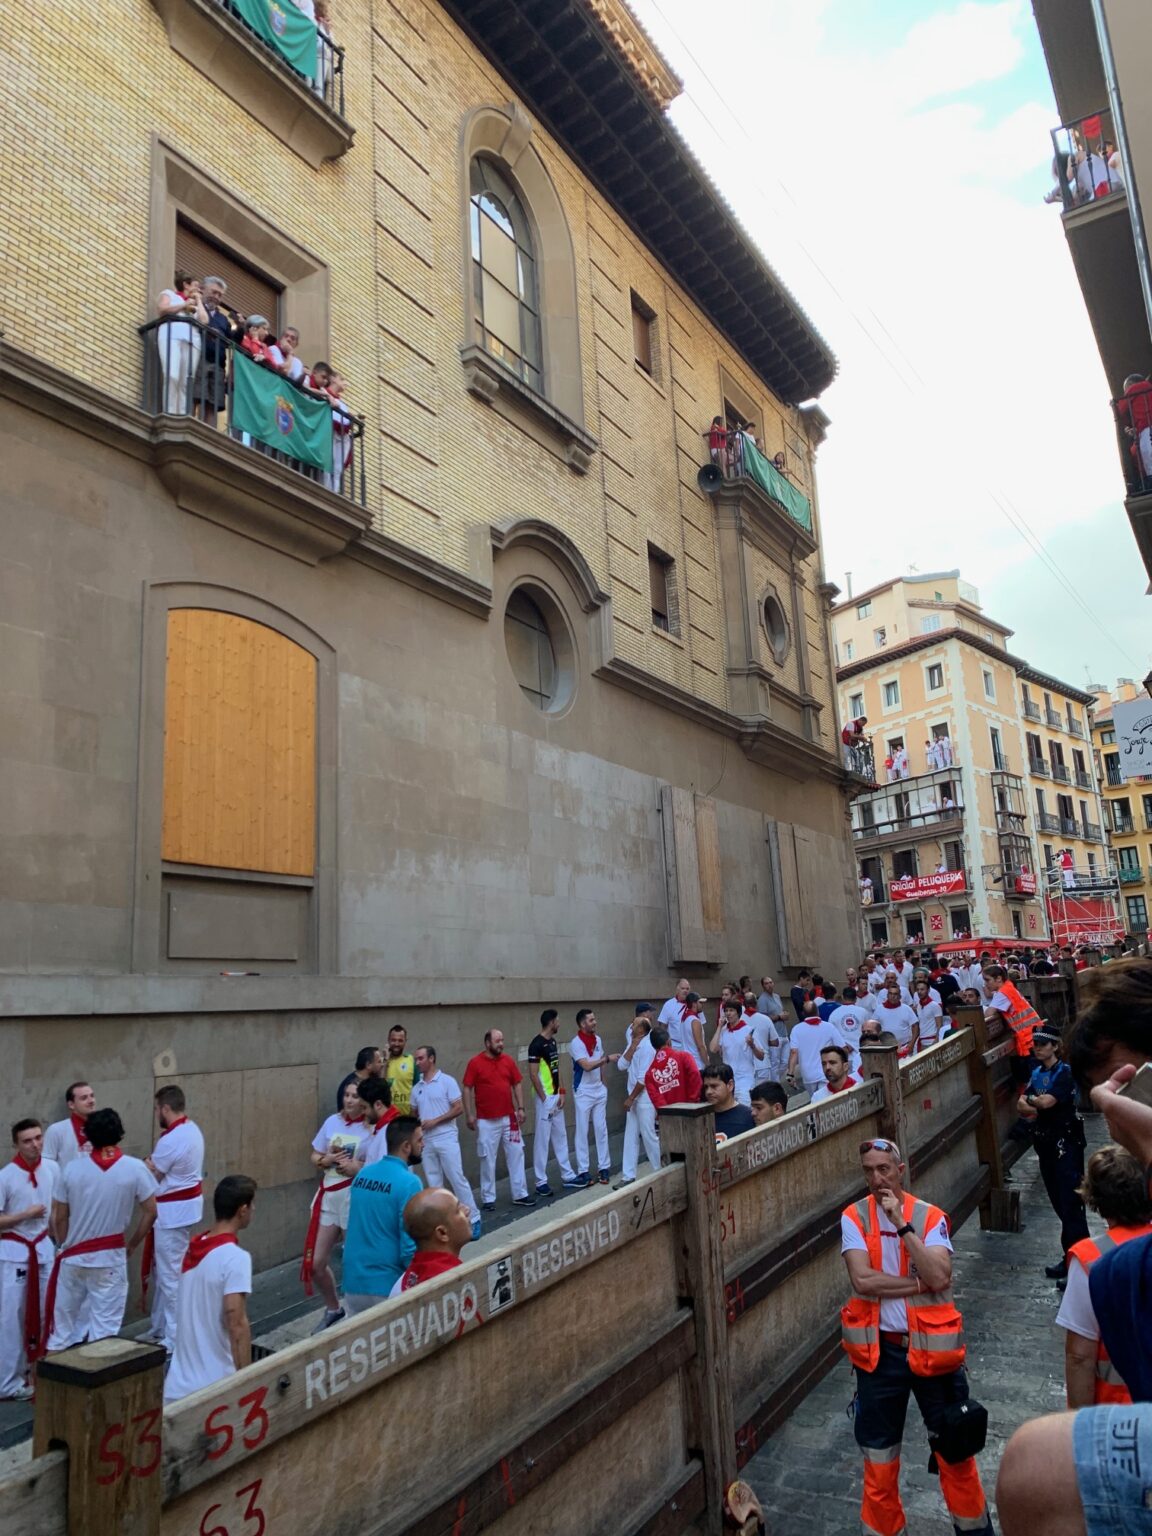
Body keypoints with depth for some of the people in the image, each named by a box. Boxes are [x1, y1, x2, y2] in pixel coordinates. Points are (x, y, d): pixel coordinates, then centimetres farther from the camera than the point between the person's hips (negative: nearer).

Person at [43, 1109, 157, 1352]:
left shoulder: (73, 1168, -8)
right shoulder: (134, 1168, -11)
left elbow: (58, 1218, 0)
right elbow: (150, 1212, -7)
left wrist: (65, 1247, 15)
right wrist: (132, 1245, 8)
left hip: (73, 1257, 2)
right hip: (110, 1257, -2)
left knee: (64, 1319, 18)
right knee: (105, 1324, 7)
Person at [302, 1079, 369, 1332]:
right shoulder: (332, 1122, 4)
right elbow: (315, 1158, 13)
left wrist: (358, 1169, -25)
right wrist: (326, 1160, -8)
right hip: (328, 1198, 6)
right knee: (315, 1263, 11)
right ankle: (333, 1309, 36)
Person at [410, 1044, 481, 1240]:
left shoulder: (447, 1081, -6)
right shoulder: (417, 1087, 10)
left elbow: (459, 1109, -10)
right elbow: (414, 1113, 19)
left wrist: (435, 1121, -16)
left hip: (446, 1139, -5)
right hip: (426, 1141, 5)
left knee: (457, 1179, -5)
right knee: (434, 1184, 9)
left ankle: (473, 1218, 4)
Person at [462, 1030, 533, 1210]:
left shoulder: (508, 1061, 3)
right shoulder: (475, 1063, -8)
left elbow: (517, 1085, 8)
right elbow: (467, 1089, -7)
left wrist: (521, 1108, 1)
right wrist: (469, 1114, -12)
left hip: (509, 1117, 4)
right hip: (486, 1121, -4)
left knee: (516, 1154, 8)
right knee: (488, 1159, 4)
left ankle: (520, 1194, 18)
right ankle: (488, 1198, 15)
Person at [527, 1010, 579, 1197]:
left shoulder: (553, 1042, 10)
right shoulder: (537, 1044, -18)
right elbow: (533, 1074, -19)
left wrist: (561, 1093, 6)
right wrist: (544, 1099, -16)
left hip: (556, 1096, 9)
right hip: (545, 1098, -9)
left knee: (560, 1137, 15)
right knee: (542, 1139, -1)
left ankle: (567, 1176, 23)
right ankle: (541, 1181, 6)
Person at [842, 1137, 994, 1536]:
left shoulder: (930, 1216, -10)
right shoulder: (854, 1217, -10)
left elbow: (940, 1277, -24)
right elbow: (862, 1281, -20)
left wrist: (903, 1225, -27)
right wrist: (921, 1283, -19)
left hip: (931, 1347, 0)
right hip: (879, 1350, 0)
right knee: (878, 1452, 14)